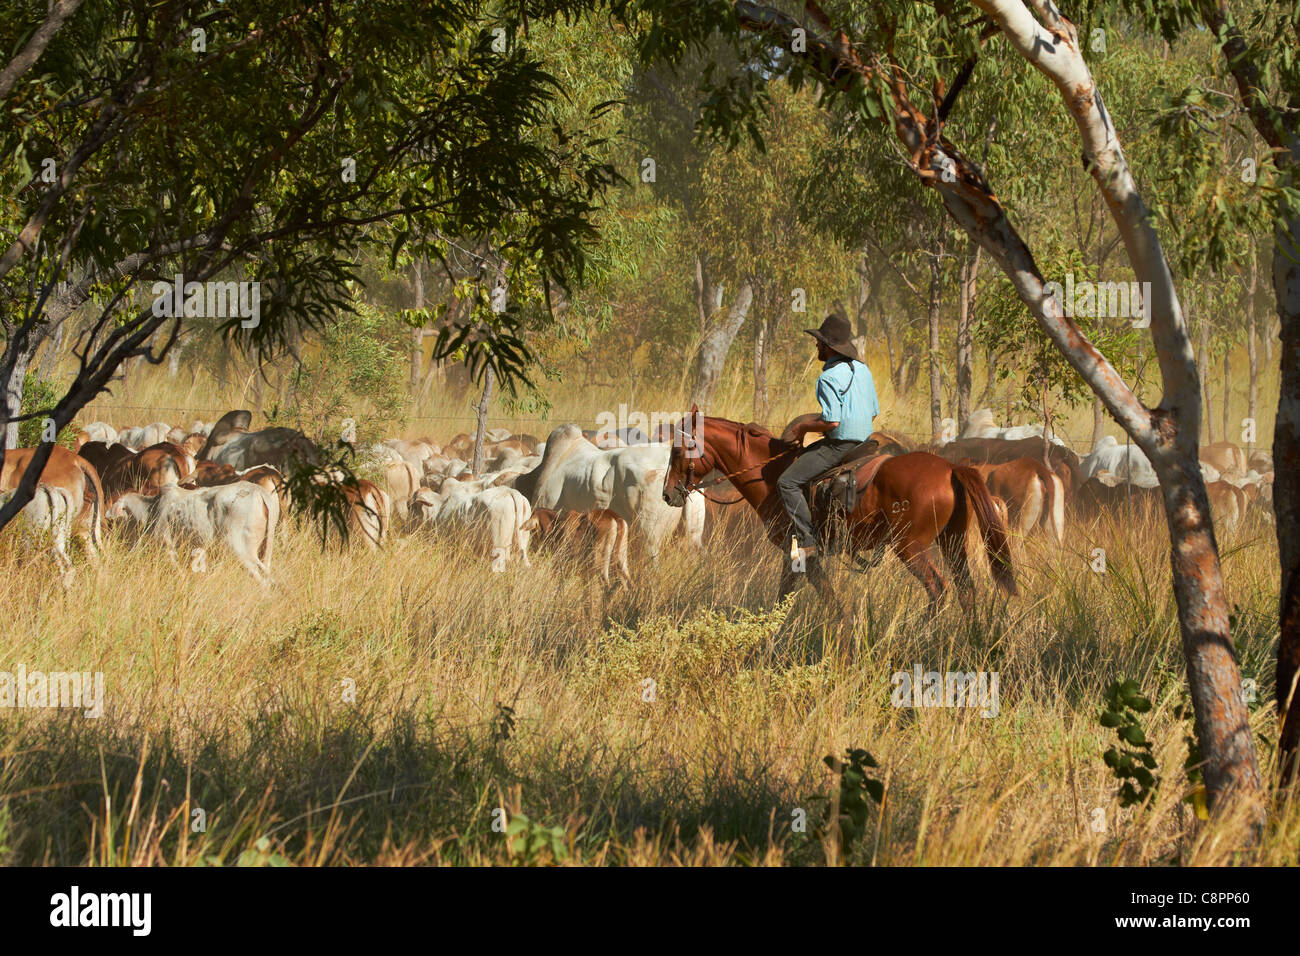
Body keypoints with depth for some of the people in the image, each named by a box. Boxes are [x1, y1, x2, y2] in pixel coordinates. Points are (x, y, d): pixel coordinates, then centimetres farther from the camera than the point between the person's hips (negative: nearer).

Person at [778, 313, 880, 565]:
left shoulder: (829, 377, -19)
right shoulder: (863, 369, 10)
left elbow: (831, 421, -24)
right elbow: (874, 412, 16)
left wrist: (804, 426, -7)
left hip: (840, 444, -10)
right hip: (863, 438, 10)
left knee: (788, 482, -7)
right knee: (797, 459, 28)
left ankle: (807, 542, -13)